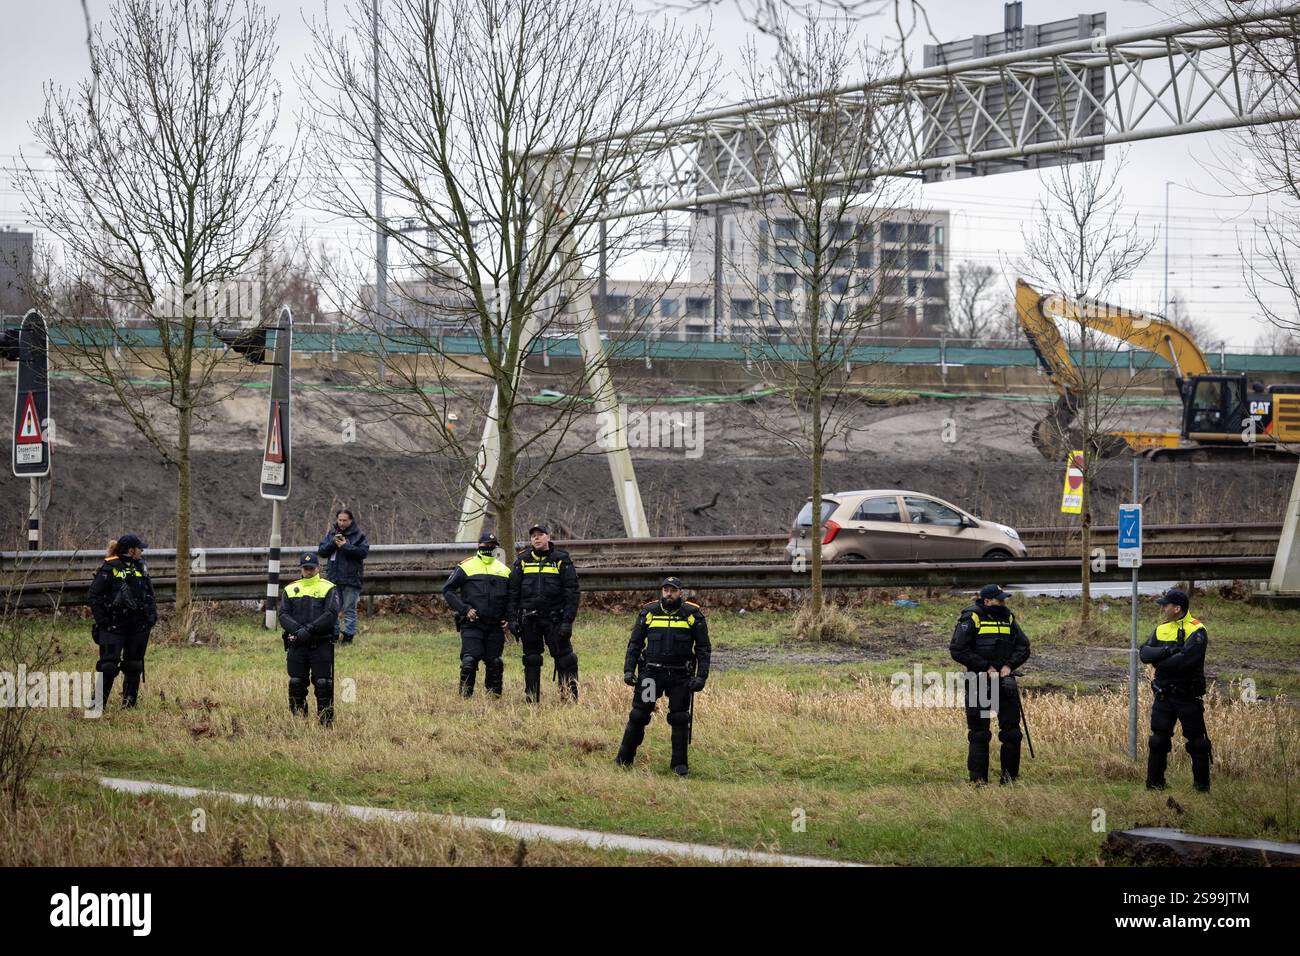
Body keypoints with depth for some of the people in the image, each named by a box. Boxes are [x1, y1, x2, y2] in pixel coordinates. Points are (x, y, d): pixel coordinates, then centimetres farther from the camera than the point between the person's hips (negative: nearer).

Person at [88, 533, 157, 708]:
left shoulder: (140, 569, 13)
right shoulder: (109, 569, -7)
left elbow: (150, 594, 22)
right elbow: (95, 595, -7)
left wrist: (152, 615, 8)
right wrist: (102, 620, -12)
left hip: (138, 626, 6)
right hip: (114, 626, -6)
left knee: (134, 665, 9)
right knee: (108, 664, -9)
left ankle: (129, 703, 19)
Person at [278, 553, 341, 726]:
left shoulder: (328, 588, 4)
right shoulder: (290, 590, 15)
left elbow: (331, 614, -8)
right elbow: (283, 615, 5)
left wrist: (309, 630, -18)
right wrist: (297, 629, -15)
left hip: (322, 645, -3)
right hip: (296, 645, 3)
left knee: (323, 684, -6)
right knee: (296, 684, 4)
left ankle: (326, 722, -1)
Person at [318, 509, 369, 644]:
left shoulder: (359, 535, -2)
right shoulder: (331, 533, 10)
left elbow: (363, 552, -12)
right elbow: (321, 551, 6)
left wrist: (345, 546, -17)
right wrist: (333, 543, -12)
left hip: (351, 578, -4)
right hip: (333, 577, 4)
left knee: (349, 608, 1)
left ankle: (349, 635, 5)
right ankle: (333, 634, 13)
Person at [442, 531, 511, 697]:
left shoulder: (504, 570, 14)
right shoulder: (466, 567, 0)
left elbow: (511, 597, 23)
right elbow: (447, 590, -1)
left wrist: (508, 618, 8)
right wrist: (464, 609, -10)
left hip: (496, 627, 4)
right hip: (471, 625, -4)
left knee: (494, 663, 5)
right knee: (469, 661, -12)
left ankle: (494, 696, 14)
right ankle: (465, 696, -6)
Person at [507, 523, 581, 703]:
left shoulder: (561, 560, 1)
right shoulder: (522, 561, 8)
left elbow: (572, 592, -1)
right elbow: (513, 592, 9)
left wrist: (568, 620, -9)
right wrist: (512, 619, 0)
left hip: (554, 618, -2)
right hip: (529, 619, 2)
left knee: (564, 659, -5)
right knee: (531, 661, 8)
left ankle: (570, 699, 1)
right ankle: (531, 700, 15)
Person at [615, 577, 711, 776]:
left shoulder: (693, 615, 0)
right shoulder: (648, 612, 3)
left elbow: (703, 648, 4)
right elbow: (635, 643, 9)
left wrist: (701, 676, -5)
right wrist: (628, 670, -1)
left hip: (680, 676, 0)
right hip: (651, 673, 0)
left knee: (680, 719, 2)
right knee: (639, 715, 1)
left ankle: (679, 763, 11)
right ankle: (624, 758, 11)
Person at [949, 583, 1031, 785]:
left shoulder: (1008, 618, 10)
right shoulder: (971, 619, -6)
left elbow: (1023, 647, 13)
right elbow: (958, 650, -12)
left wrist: (1009, 665, -6)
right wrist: (986, 667, -13)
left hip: (1004, 679, 5)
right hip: (979, 682, -5)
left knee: (1012, 730, 4)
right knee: (979, 734, 0)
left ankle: (1009, 776, 15)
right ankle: (978, 779, 5)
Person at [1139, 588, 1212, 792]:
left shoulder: (1196, 631, -11)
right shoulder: (1161, 629, 10)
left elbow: (1185, 660, -25)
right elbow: (1144, 653, -3)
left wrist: (1159, 660, -11)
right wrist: (1167, 651, -19)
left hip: (1188, 696, -6)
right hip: (1163, 696, 6)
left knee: (1197, 743, 1)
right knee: (1158, 741, 6)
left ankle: (1202, 786, 10)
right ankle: (1154, 785, 15)